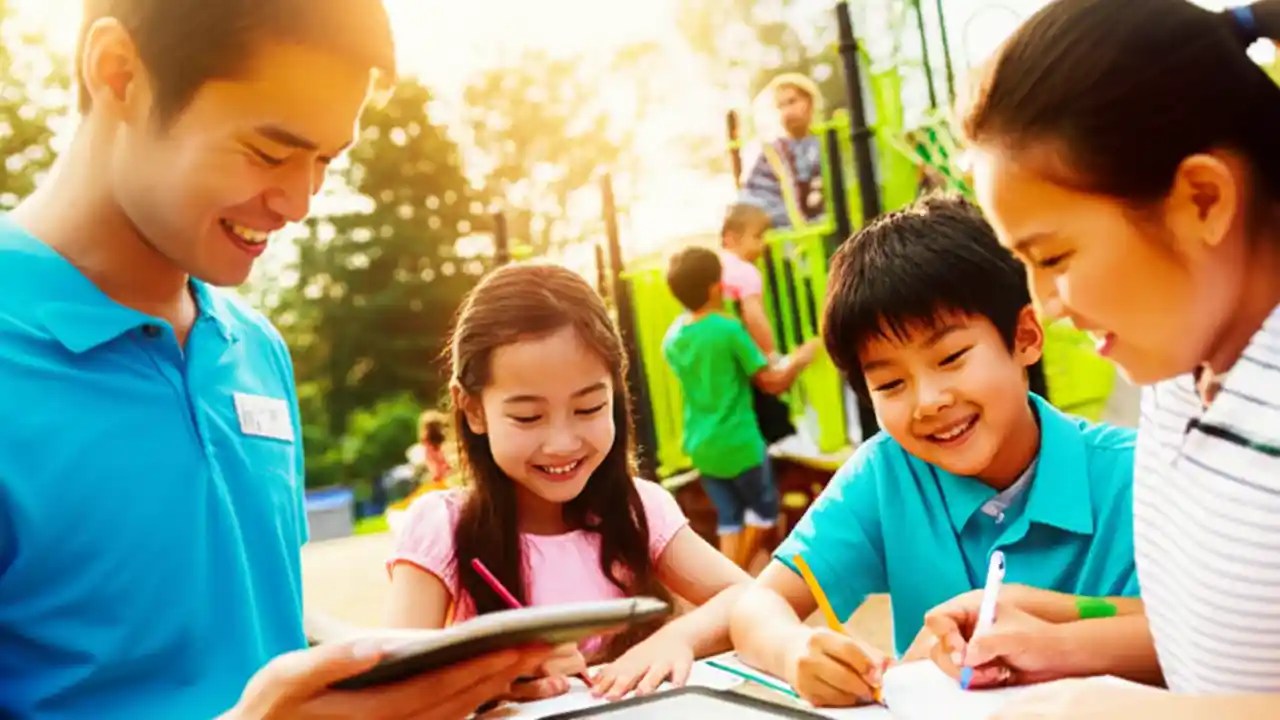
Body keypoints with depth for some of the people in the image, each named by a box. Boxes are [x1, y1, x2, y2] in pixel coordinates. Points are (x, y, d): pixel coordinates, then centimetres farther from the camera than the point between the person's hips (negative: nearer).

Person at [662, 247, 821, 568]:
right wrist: (798, 360, 6)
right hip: (738, 442, -6)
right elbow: (771, 382, -12)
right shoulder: (729, 329, -17)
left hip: (701, 445, 6)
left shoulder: (672, 338, 1)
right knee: (764, 507, 15)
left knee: (728, 518, 15)